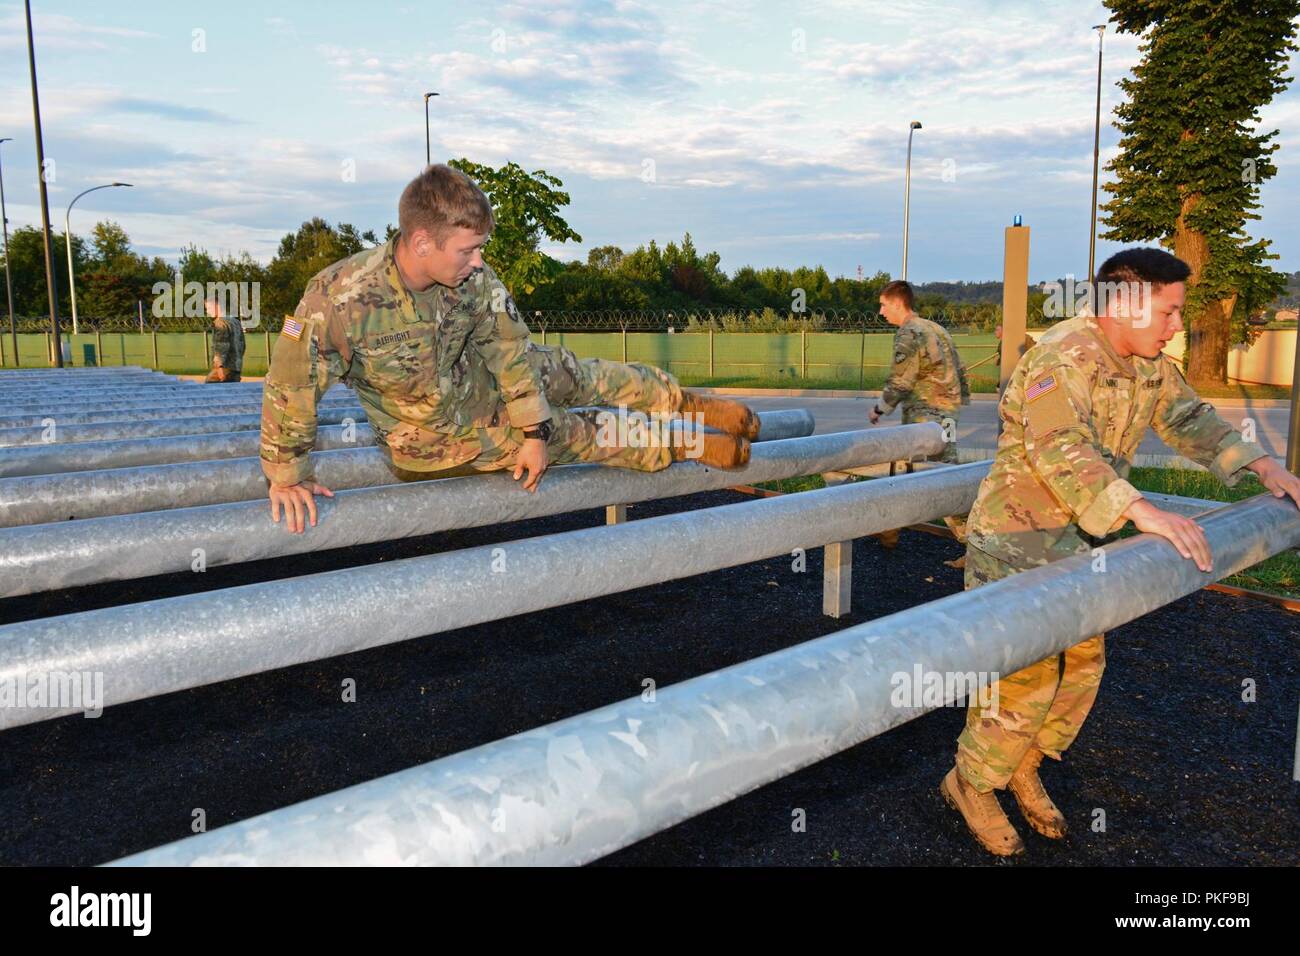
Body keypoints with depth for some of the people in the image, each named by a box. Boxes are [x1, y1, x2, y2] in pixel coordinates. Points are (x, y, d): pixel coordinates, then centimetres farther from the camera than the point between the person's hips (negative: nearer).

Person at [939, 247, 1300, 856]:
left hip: (1081, 537, 9)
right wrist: (1143, 512, -47)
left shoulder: (1149, 362, 5)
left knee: (1082, 663, 15)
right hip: (1017, 538, -9)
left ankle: (1023, 768, 34)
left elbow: (1186, 417, 16)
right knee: (1025, 676, -5)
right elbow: (1060, 451, -38)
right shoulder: (1061, 358, -25)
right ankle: (969, 784, 16)